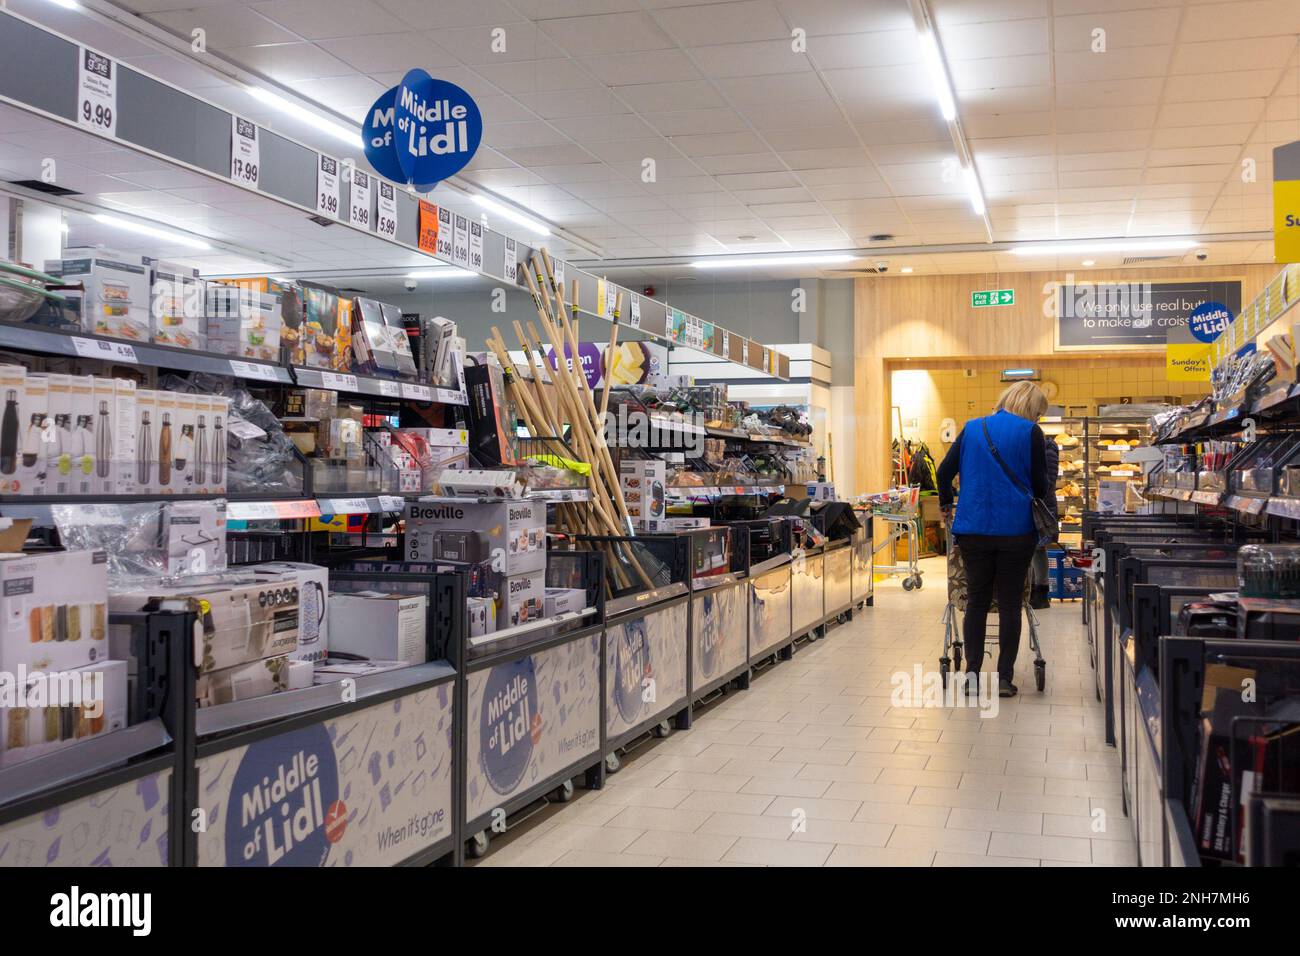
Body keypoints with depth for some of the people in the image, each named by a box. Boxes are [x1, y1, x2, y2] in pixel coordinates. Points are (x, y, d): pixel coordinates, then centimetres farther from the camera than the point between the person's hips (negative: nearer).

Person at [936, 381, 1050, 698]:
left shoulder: (972, 428, 7)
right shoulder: (1030, 432, -3)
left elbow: (944, 472, 7)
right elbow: (1040, 484, -1)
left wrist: (946, 502, 23)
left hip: (973, 528, 3)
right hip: (1015, 529, -3)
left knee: (976, 601, 10)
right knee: (1009, 603, 5)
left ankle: (971, 675, 10)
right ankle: (1004, 679, 7)